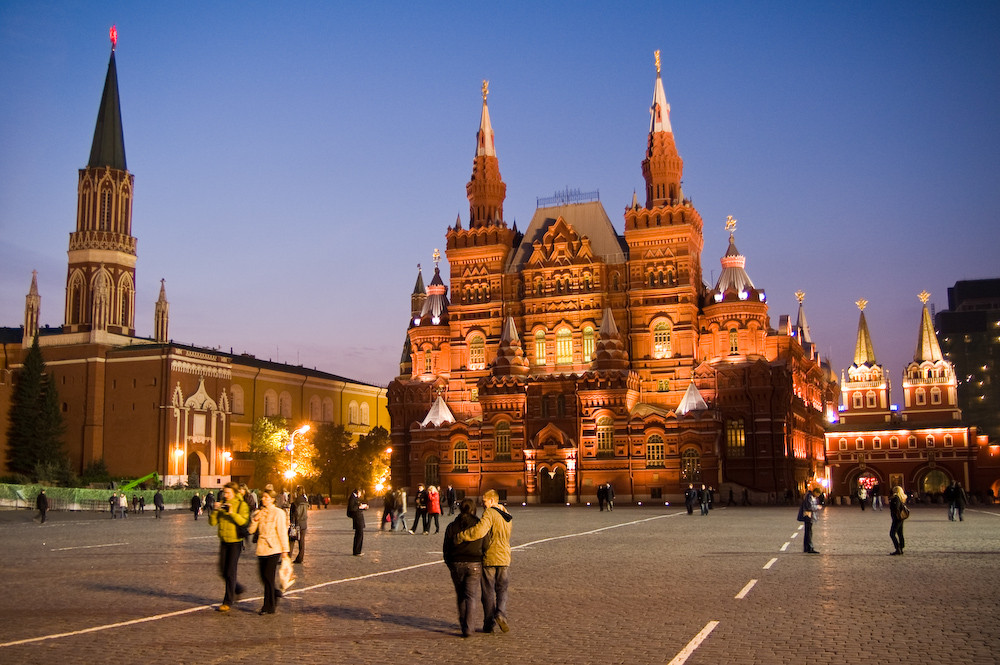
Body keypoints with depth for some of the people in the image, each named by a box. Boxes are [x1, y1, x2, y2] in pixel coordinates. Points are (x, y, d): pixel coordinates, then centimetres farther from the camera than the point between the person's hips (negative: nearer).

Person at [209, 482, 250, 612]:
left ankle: (227, 602, 1)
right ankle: (238, 589, 35)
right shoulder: (221, 504, 6)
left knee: (230, 572, -5)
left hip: (235, 542, -6)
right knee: (223, 572, 11)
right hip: (224, 541, 6)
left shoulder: (241, 505, -7)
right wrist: (215, 511, -15)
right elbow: (212, 522, 2)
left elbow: (244, 522, -19)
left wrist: (232, 513, -28)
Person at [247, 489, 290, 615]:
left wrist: (285, 550, -7)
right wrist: (255, 519, -10)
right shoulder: (258, 512, 11)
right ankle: (275, 594, 33)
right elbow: (251, 530, 7)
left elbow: (282, 532, -6)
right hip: (261, 548, 6)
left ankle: (269, 607, 2)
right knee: (263, 577, 7)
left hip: (274, 549, -6)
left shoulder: (278, 513, -5)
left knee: (268, 576, -6)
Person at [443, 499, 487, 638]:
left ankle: (463, 624, 22)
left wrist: (450, 565, 17)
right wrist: (484, 566, 14)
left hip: (456, 564, 1)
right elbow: (486, 547, 0)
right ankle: (467, 626, -11)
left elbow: (447, 549, 4)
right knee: (470, 596, 2)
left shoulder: (451, 527, 0)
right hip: (475, 564, -1)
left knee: (460, 596, 16)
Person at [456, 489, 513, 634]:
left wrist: (459, 537, -25)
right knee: (502, 590, 15)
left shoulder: (490, 513, -14)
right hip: (504, 558, 5)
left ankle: (489, 624, 10)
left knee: (488, 592, 6)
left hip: (488, 558, -5)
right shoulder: (506, 515, 11)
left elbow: (479, 531, -31)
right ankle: (501, 613, -9)